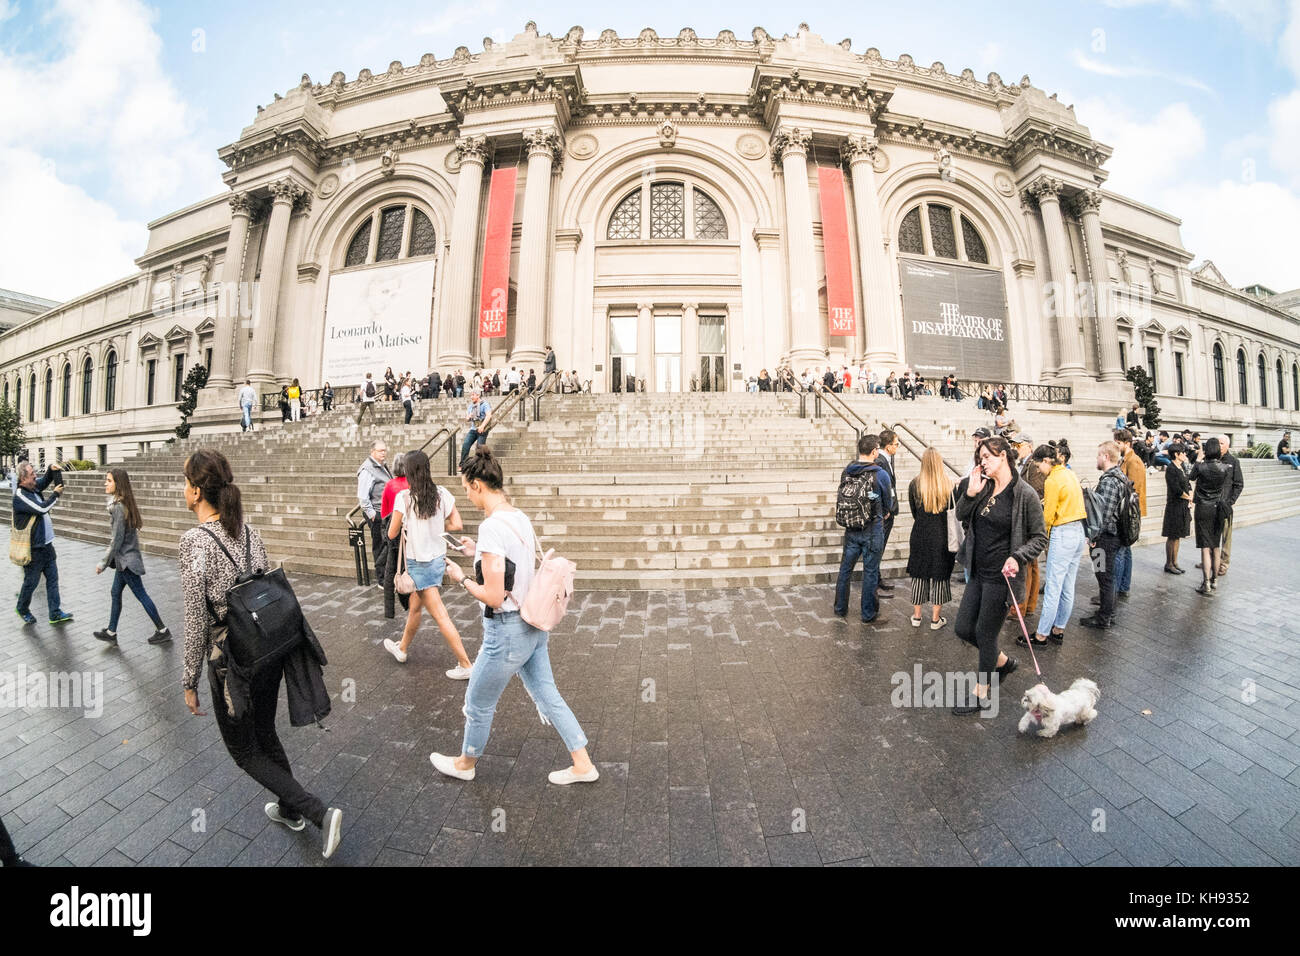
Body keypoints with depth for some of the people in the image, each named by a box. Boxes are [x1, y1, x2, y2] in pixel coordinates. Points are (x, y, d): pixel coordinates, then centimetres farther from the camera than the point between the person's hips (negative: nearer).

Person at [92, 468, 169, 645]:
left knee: (141, 594, -1)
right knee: (116, 593, 16)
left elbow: (117, 539, -19)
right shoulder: (124, 503, 7)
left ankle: (162, 631, 8)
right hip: (124, 557, 9)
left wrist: (103, 563, -11)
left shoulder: (118, 506, -20)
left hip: (126, 558, -9)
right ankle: (111, 632, 27)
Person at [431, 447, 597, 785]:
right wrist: (479, 554, 13)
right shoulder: (521, 517, 1)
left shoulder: (491, 527, -24)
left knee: (478, 703, 19)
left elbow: (493, 597, -24)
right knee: (547, 696, 20)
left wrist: (462, 578, -8)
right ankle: (583, 765, 32)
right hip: (534, 625, 8)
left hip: (507, 632, -8)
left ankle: (465, 764, 46)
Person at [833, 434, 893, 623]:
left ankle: (840, 609, 27)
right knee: (870, 572, 9)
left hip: (851, 529, 4)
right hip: (873, 530, -4)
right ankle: (868, 614, 21)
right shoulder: (880, 474, -14)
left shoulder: (846, 472, -3)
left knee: (845, 569, 15)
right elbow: (889, 503, -1)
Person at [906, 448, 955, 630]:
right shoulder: (949, 484, -9)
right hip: (943, 535, -1)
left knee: (919, 575, 11)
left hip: (920, 534, 1)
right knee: (940, 576, 10)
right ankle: (935, 619, 18)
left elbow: (914, 512, 3)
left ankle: (916, 616, 20)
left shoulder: (914, 484, -7)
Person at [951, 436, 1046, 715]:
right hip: (978, 572, 7)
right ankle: (1004, 662, 41)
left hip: (1001, 576, -6)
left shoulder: (1025, 494, -13)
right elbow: (961, 516, 6)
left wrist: (1017, 557, -25)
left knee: (985, 634, 7)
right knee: (964, 628, 13)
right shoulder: (984, 487, 4)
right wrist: (970, 493, -8)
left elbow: (1040, 537, -9)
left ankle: (981, 695, 26)